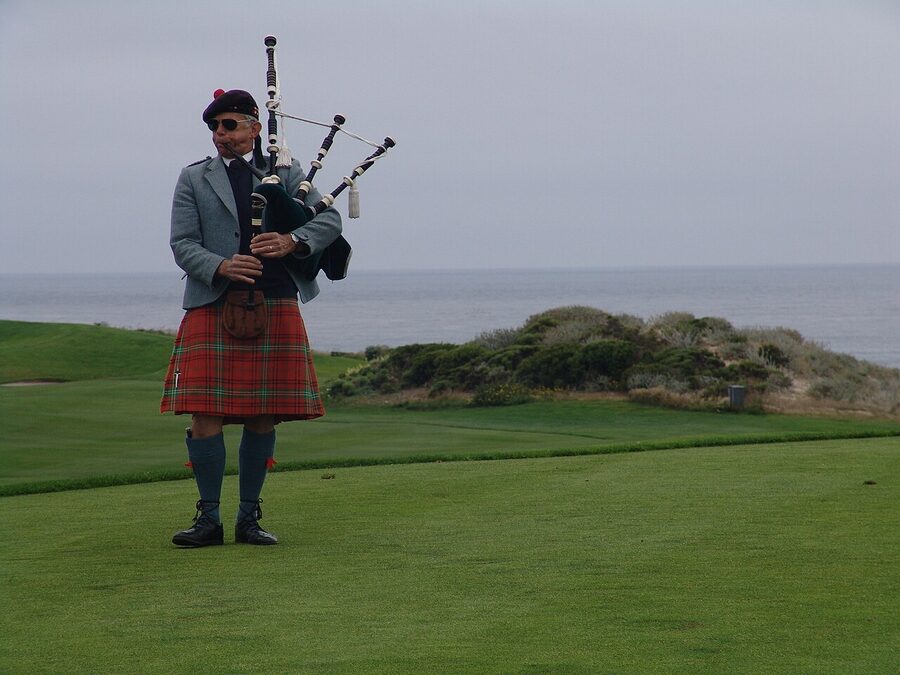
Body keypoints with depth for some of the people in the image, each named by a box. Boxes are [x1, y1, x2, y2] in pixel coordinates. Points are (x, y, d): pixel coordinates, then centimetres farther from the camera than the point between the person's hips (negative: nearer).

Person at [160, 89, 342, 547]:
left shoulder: (285, 173, 12)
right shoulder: (194, 179, 10)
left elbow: (330, 219, 6)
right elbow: (182, 245, 3)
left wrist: (292, 242, -14)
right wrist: (220, 267, -17)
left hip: (276, 308, 1)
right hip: (213, 311, -1)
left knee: (263, 417, 3)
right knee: (206, 414, -7)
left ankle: (249, 518, 12)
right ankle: (208, 518, 2)